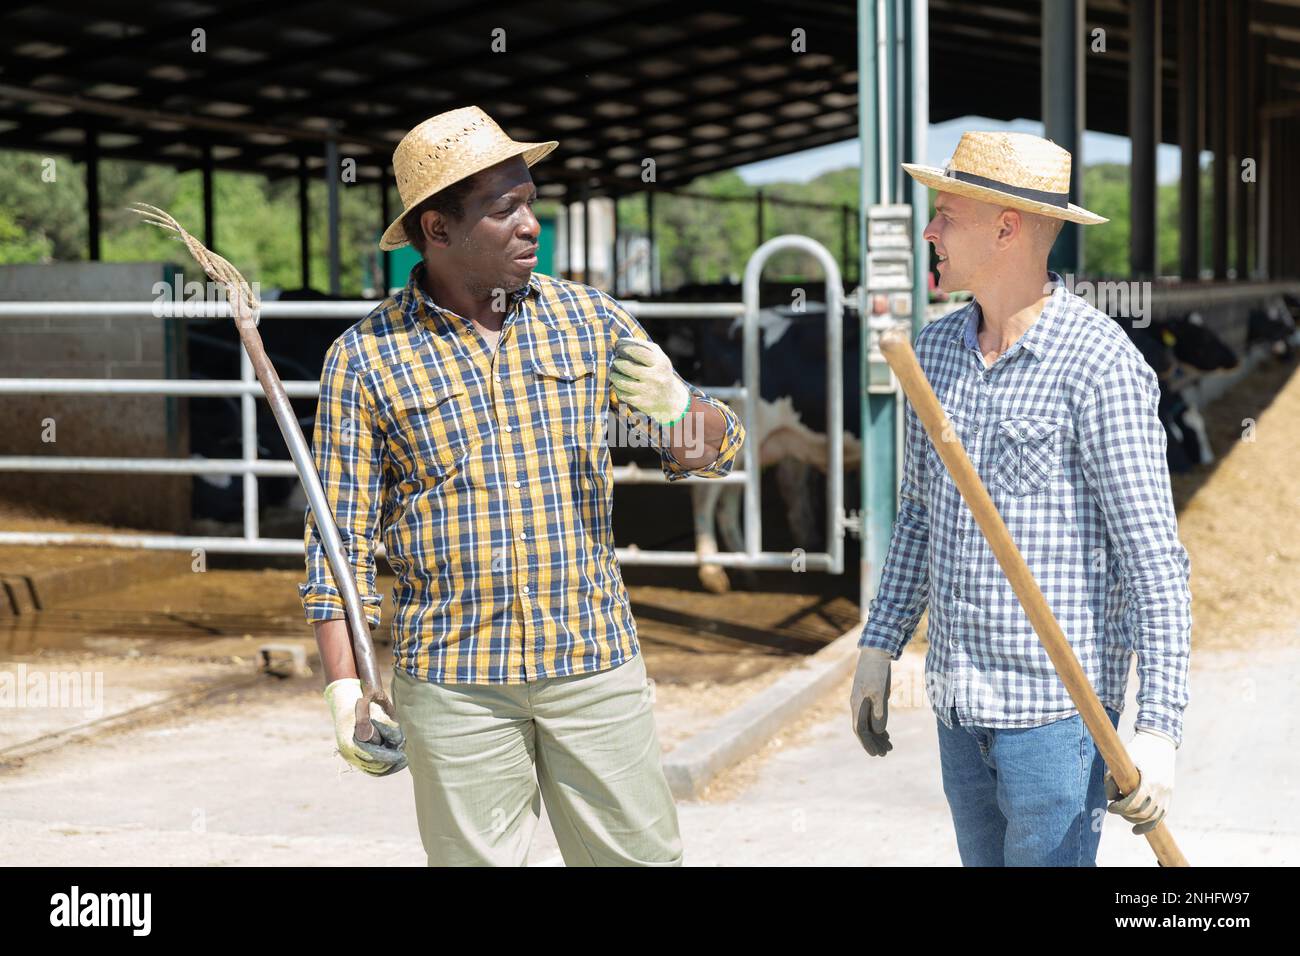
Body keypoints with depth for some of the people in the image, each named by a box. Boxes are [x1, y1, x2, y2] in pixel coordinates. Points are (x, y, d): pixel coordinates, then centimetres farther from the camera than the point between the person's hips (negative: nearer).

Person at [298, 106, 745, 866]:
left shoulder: (591, 319, 4)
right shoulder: (367, 358, -1)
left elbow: (720, 450, 6)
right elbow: (341, 539, 1)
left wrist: (677, 406, -16)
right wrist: (345, 686, -7)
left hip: (596, 662, 2)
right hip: (454, 681, -2)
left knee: (642, 855, 4)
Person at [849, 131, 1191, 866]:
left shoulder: (1099, 364, -14)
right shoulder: (937, 349, 8)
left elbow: (1155, 557, -15)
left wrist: (1161, 726, -20)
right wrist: (879, 647, 16)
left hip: (1057, 708, -7)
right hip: (958, 703, 7)